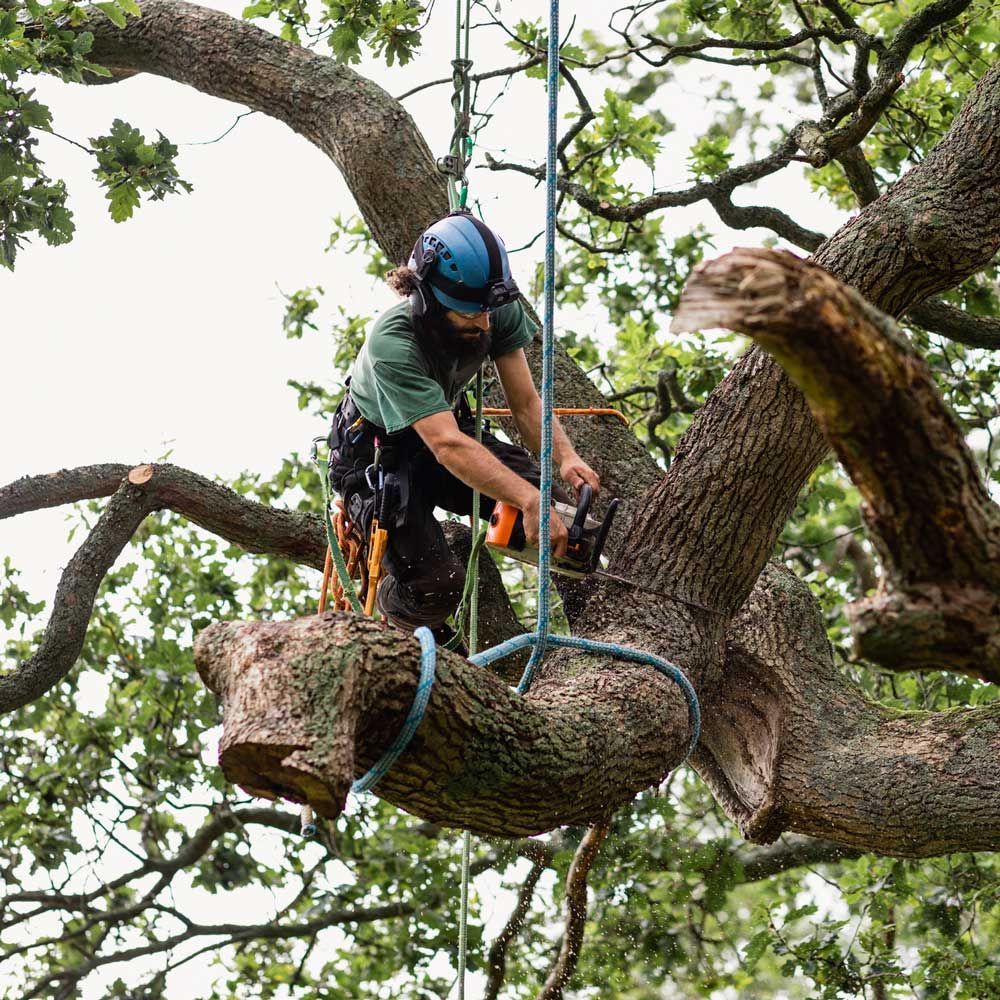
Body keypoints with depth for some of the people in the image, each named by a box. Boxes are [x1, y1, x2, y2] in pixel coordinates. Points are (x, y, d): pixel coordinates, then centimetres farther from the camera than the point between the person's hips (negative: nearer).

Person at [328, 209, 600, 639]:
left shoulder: (499, 314, -20)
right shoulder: (393, 344, -37)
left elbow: (525, 402, -14)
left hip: (451, 424, 5)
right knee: (436, 587, -22)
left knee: (556, 511, -19)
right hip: (375, 454, -5)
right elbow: (447, 446, -46)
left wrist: (565, 457, -35)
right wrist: (530, 501, -56)